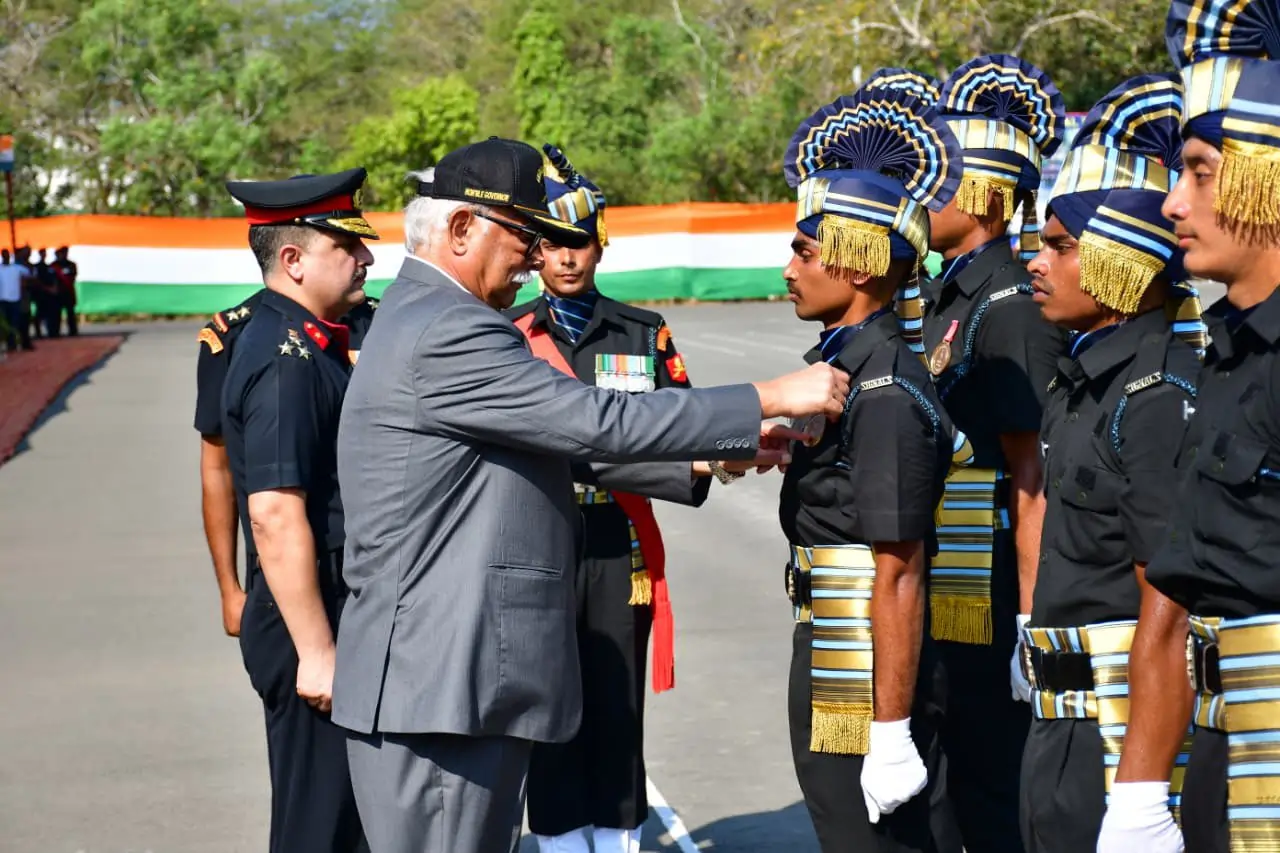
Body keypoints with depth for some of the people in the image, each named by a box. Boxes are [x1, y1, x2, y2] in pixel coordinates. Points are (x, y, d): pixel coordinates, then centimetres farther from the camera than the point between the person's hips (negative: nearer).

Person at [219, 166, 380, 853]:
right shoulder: (284, 362, -19)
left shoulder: (314, 345, 13)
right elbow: (275, 516, -26)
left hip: (342, 614, 10)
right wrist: (316, 654, -25)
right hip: (310, 625, -10)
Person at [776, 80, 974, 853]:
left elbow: (899, 578, -21)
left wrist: (891, 735, -21)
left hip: (869, 688, -10)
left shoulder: (886, 394, -19)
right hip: (830, 671, 10)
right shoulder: (845, 363, 9)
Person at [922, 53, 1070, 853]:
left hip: (992, 607, -9)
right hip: (947, 607, 9)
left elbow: (1032, 477, -18)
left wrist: (1030, 622, -20)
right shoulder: (947, 297, 13)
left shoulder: (1011, 303, -15)